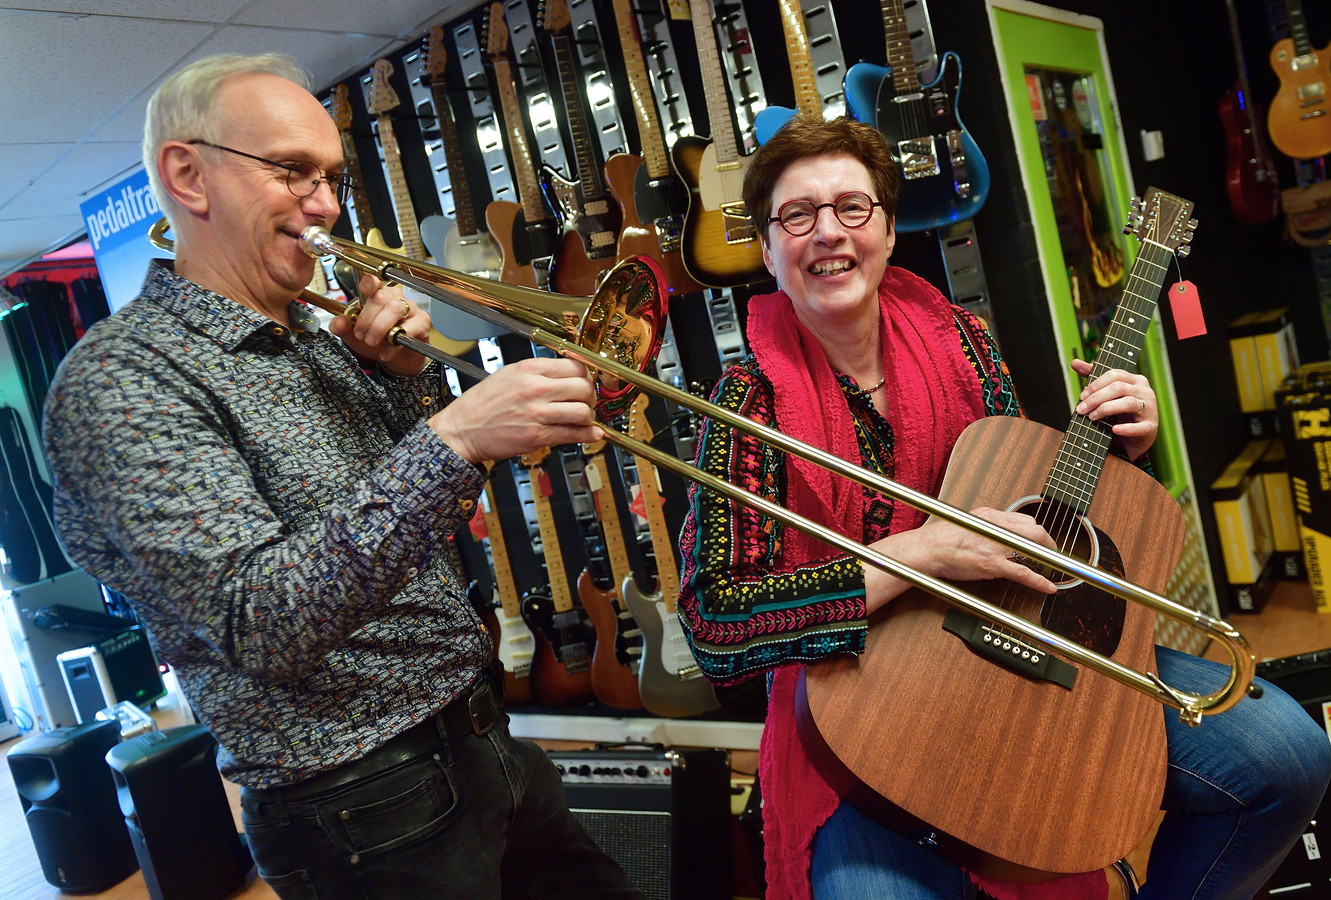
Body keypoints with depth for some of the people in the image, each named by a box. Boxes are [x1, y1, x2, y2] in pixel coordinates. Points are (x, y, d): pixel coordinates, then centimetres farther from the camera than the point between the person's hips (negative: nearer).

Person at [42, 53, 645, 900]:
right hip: (368, 813, -7)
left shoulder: (315, 338, 8)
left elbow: (434, 511, 13)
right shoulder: (119, 376, -17)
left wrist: (409, 375, -4)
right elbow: (262, 628, -29)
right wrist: (451, 437, -37)